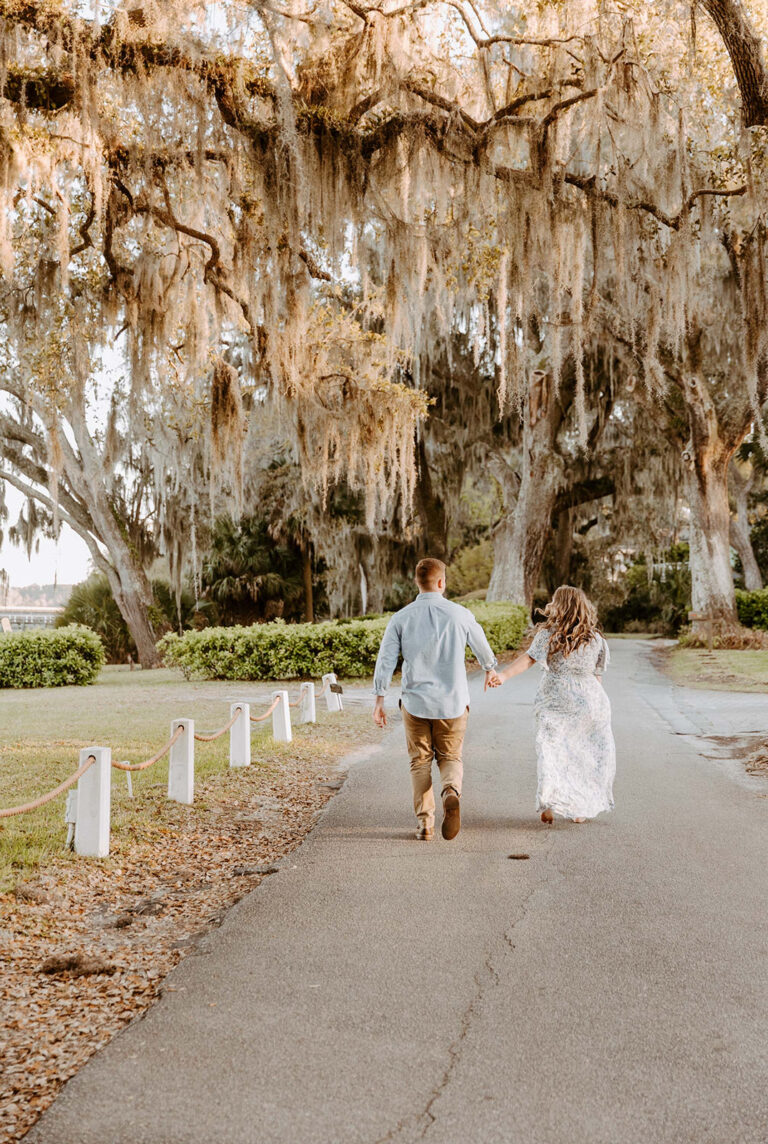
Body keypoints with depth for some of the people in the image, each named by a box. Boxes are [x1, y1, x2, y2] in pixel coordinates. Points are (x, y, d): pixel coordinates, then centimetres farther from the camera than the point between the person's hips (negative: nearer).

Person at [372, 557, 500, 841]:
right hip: (452, 702, 0)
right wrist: (490, 669, 35)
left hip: (415, 703, 0)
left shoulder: (401, 618, -4)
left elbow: (386, 660, -7)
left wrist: (379, 700, 0)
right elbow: (481, 646, 14)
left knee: (420, 762, 13)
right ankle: (451, 791, -18)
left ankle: (425, 823, 6)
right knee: (450, 758, 14)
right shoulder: (460, 614, -3)